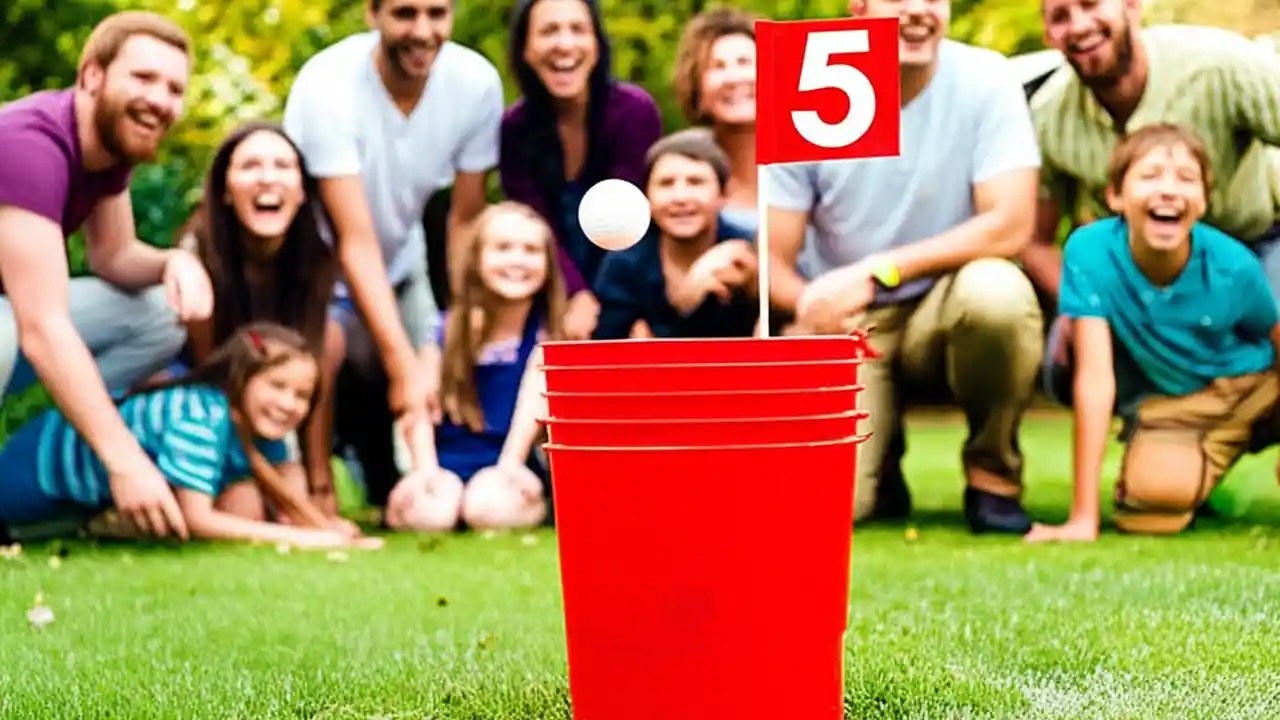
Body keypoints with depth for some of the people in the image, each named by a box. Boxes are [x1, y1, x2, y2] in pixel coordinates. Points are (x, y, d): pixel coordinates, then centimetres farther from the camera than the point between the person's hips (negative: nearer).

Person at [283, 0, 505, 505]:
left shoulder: (477, 82, -20)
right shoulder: (328, 86, -31)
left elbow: (466, 220, -11)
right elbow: (356, 243, -33)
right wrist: (404, 366, -38)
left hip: (400, 261, 4)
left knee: (439, 384, -8)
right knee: (325, 346, -30)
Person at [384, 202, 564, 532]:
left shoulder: (544, 333, 1)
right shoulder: (448, 330, 4)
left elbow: (534, 400, -12)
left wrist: (510, 465, -28)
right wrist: (424, 469, -22)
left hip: (505, 466, -1)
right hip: (445, 462, 1)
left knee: (493, 506, -35)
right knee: (428, 512, -32)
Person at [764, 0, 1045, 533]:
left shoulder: (986, 80, -11)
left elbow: (1010, 225, -20)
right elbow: (775, 261, -7)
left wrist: (876, 272, -26)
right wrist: (813, 306, -30)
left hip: (950, 307, 0)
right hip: (849, 324, 0)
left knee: (996, 290, -36)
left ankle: (992, 478, -11)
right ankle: (878, 452, 16)